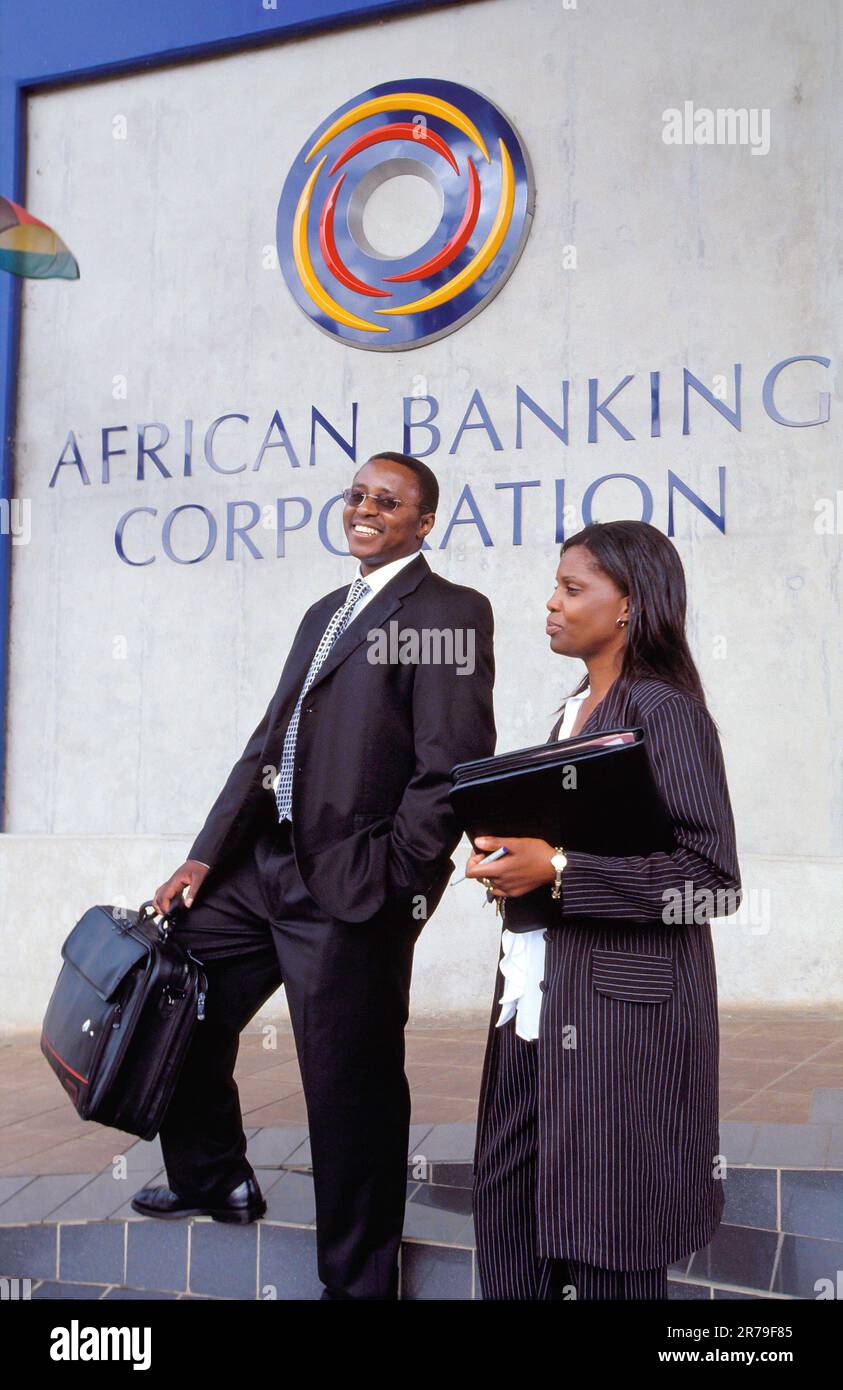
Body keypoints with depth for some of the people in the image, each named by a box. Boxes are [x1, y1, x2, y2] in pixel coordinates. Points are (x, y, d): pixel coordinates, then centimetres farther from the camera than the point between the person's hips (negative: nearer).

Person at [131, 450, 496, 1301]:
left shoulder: (451, 611, -7)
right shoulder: (326, 613, 19)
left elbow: (452, 768, -15)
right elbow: (269, 743, 16)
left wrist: (394, 886, -15)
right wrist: (205, 855, 10)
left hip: (350, 893, -9)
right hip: (266, 867, 9)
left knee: (353, 1099, 1)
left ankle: (356, 1284, 20)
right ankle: (214, 1180, 42)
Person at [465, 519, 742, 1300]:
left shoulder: (664, 710, -11)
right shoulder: (577, 710, 15)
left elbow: (711, 878, -17)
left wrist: (557, 871, -21)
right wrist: (510, 855, 4)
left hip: (621, 1005, -8)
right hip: (539, 999, 8)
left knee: (602, 1243, 4)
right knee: (509, 1209, 12)